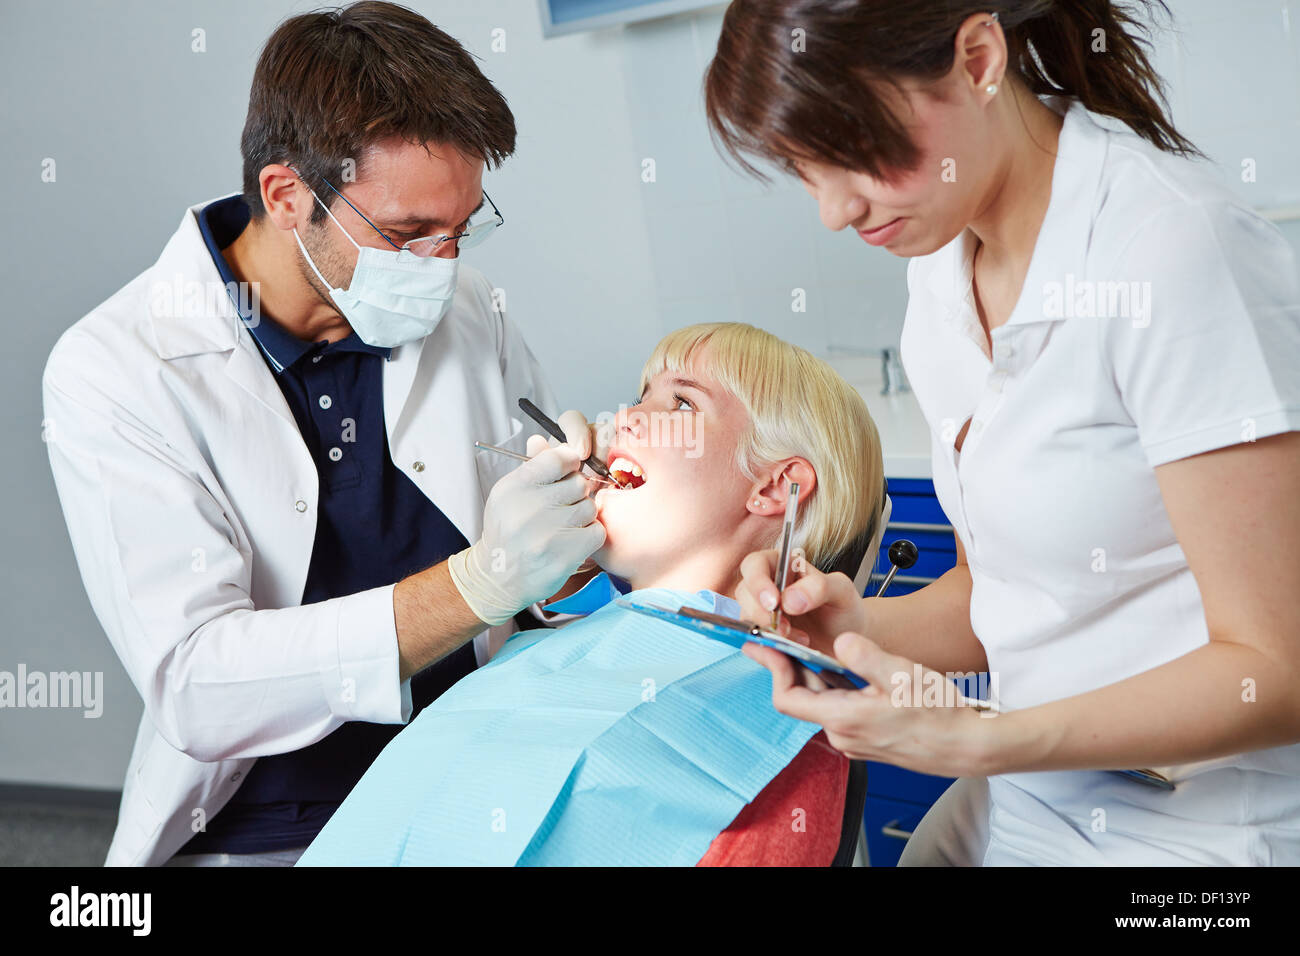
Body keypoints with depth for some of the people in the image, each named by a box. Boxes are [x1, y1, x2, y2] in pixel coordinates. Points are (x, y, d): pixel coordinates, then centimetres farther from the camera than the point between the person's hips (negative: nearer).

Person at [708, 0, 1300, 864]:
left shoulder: (1174, 248, -22)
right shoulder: (941, 262, 2)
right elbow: (993, 594, 9)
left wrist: (974, 743, -28)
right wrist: (862, 626, -10)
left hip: (1201, 824, -6)